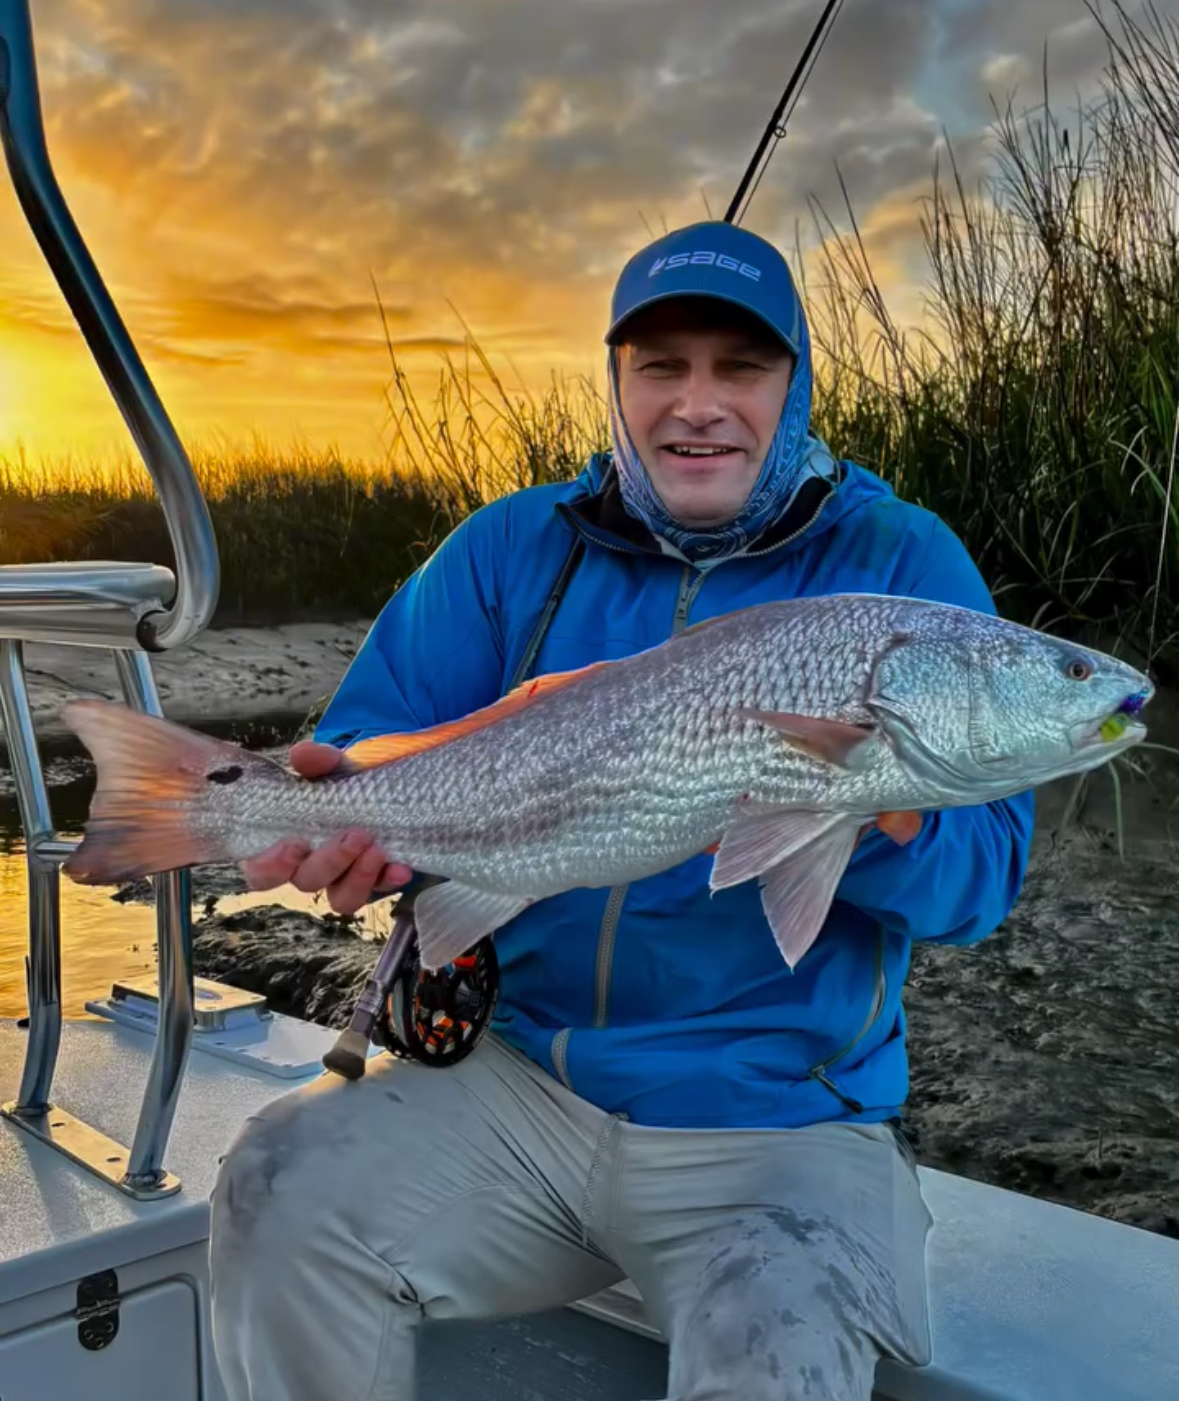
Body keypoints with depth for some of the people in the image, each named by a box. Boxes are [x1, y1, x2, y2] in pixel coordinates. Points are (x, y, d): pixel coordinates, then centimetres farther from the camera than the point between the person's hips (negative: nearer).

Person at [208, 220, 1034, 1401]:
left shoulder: (901, 565, -2)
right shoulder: (512, 550, 5)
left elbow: (980, 879, -7)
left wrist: (891, 824, -30)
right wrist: (339, 825, -21)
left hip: (780, 1119, -2)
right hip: (520, 1073, 3)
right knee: (285, 1193, -18)